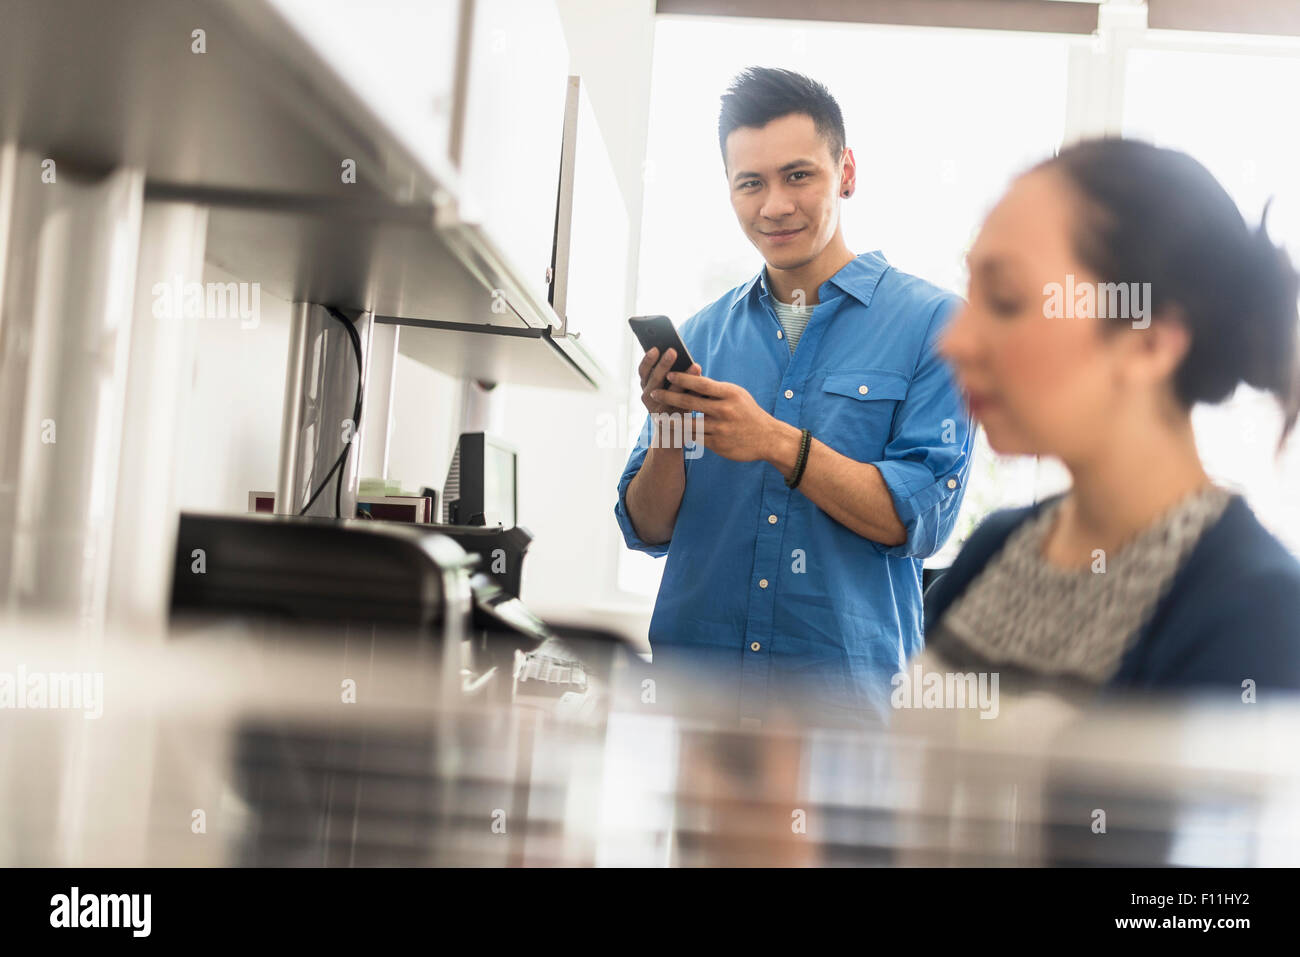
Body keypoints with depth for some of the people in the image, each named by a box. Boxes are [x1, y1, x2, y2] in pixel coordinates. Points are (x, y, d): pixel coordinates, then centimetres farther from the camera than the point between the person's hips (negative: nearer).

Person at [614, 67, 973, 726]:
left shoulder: (932, 324, -1)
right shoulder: (702, 335, 9)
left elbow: (920, 517, -10)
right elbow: (648, 531, 8)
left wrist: (775, 442, -20)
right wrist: (668, 435, -12)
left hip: (843, 694, -3)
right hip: (692, 679, 3)